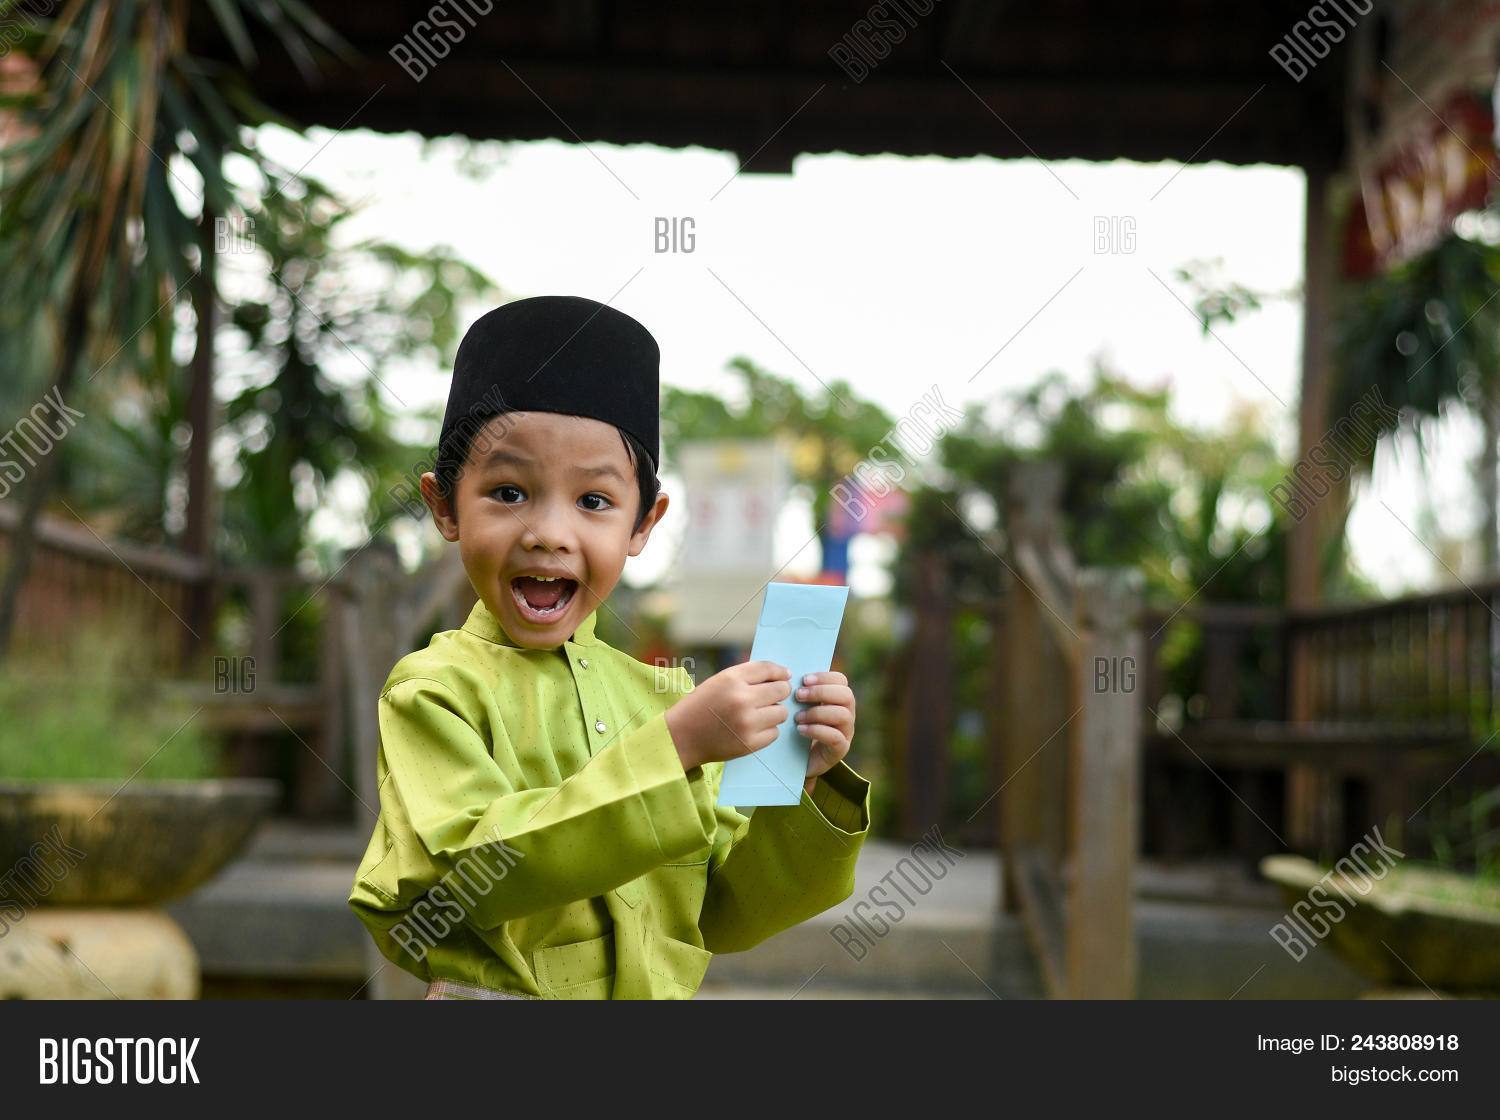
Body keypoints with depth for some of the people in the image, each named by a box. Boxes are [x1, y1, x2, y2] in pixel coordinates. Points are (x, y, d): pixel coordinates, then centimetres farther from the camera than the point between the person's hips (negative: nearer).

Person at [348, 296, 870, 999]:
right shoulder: (434, 690, -11)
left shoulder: (663, 695, 0)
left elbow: (722, 918, 2)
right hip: (489, 990, -3)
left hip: (657, 994, 4)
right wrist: (675, 746, -27)